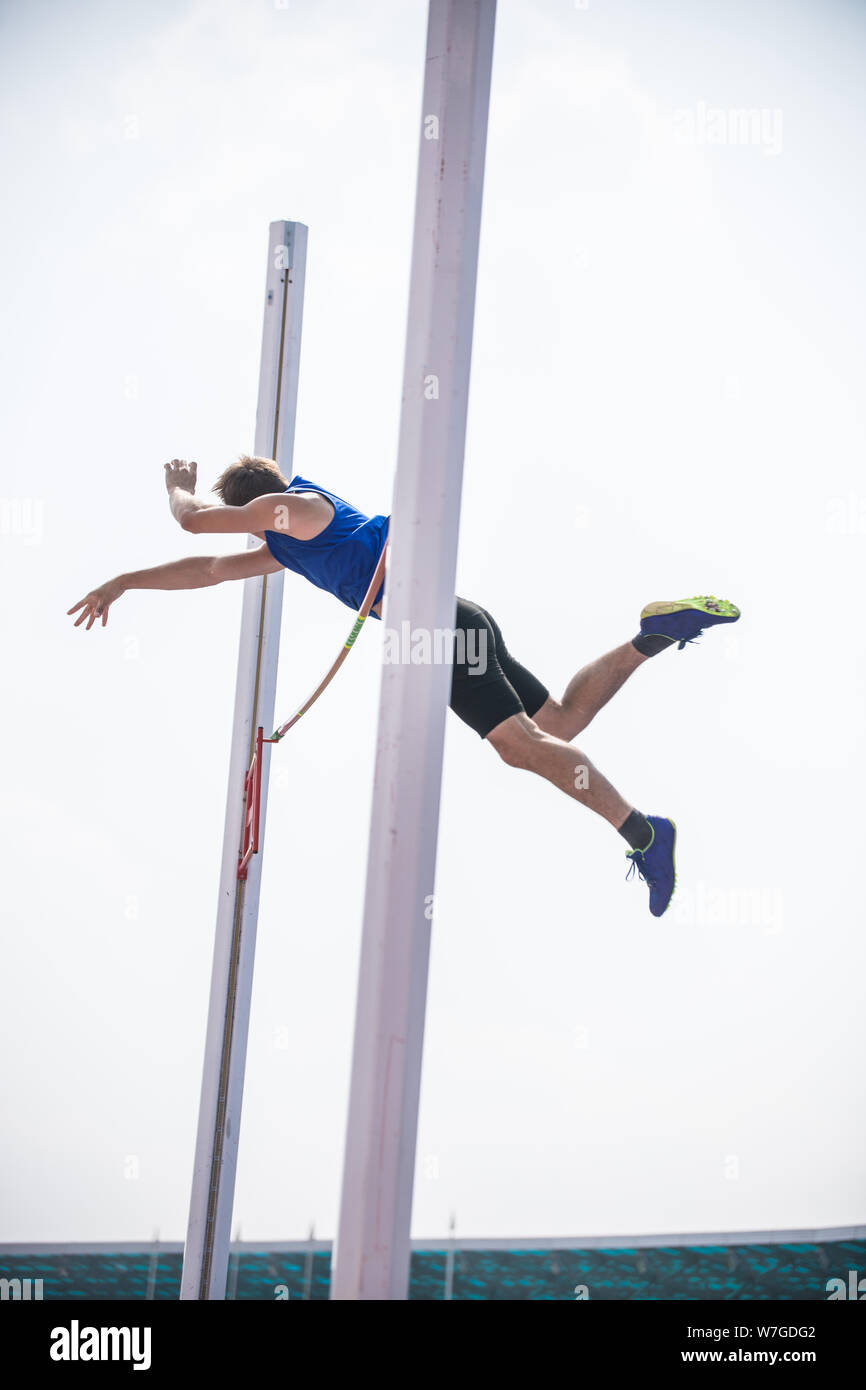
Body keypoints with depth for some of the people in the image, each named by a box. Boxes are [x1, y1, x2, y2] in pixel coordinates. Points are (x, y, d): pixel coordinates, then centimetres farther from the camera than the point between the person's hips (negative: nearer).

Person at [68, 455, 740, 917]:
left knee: (521, 743, -19)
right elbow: (211, 568, 37)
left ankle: (643, 830, -27)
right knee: (560, 723, 9)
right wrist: (123, 583, 39)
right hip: (453, 625, 10)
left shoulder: (294, 504, 3)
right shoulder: (287, 545, 30)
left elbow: (194, 520, 7)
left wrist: (178, 486, 30)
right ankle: (656, 632, 4)